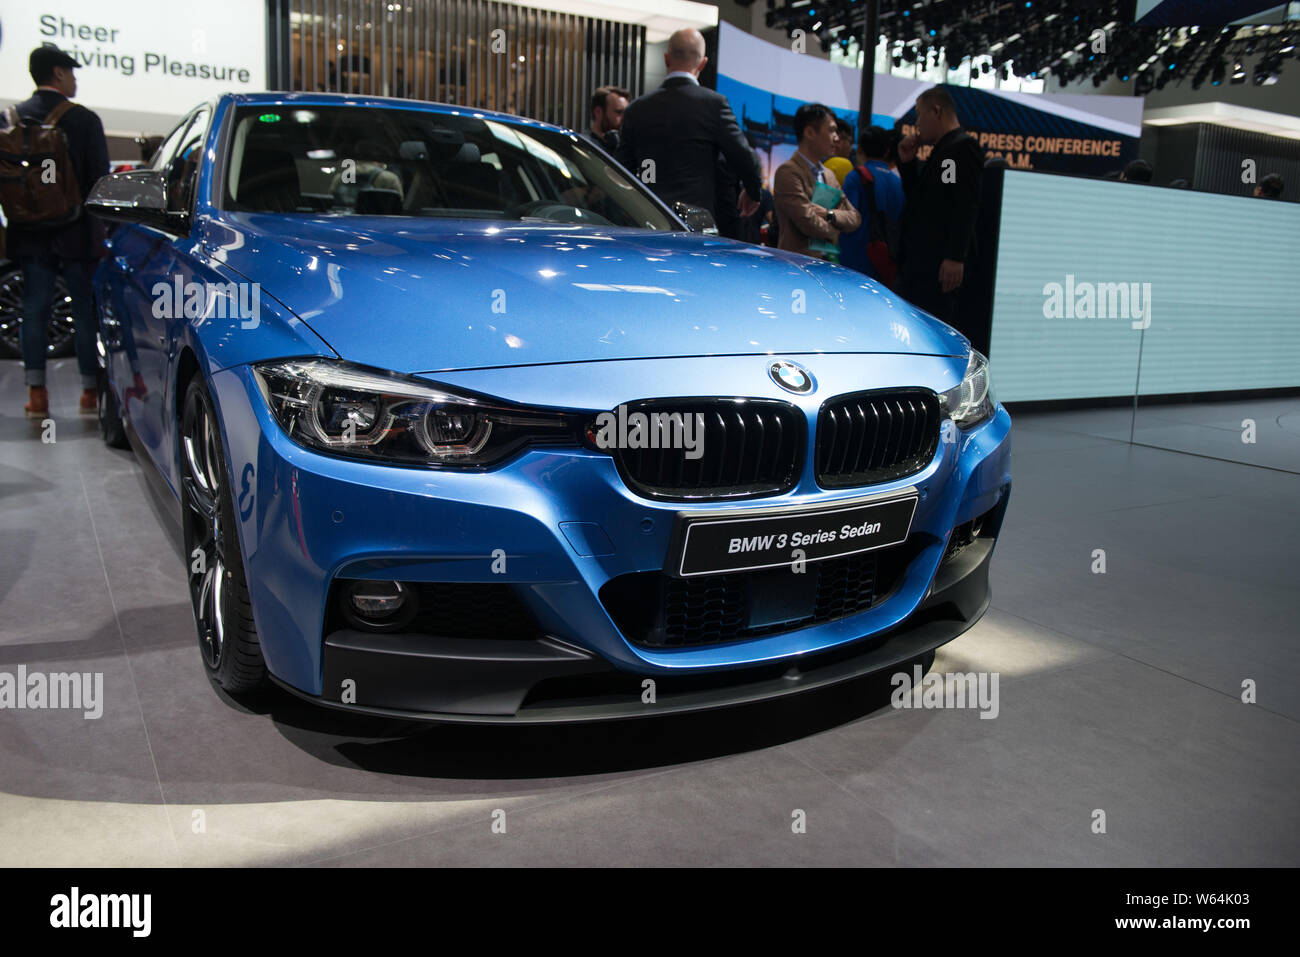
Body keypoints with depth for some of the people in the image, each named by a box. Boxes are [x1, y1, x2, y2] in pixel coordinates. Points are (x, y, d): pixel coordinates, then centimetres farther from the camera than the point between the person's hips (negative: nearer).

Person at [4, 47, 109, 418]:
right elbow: (99, 178, -7)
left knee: (34, 311, 7)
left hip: (30, 233, 3)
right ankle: (90, 390, 8)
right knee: (85, 311, 5)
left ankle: (36, 392, 6)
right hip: (75, 233, -3)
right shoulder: (84, 119, -8)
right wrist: (100, 229, 2)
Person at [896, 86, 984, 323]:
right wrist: (907, 162, 15)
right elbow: (917, 197, 28)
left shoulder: (963, 147, -8)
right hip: (922, 260, 10)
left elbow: (966, 206, -19)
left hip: (940, 263, -10)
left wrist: (955, 257, -26)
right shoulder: (942, 150, 22)